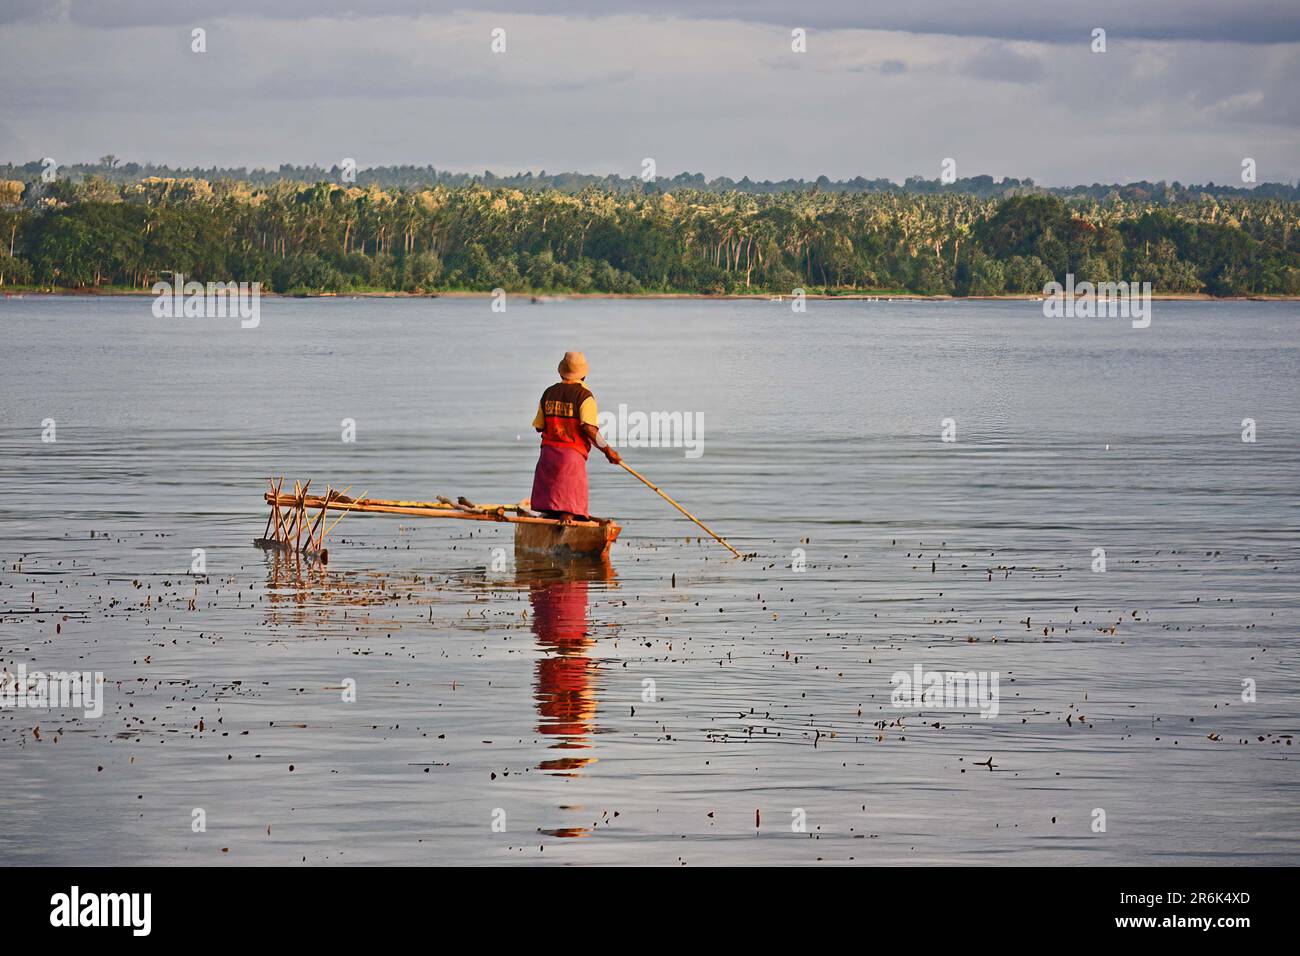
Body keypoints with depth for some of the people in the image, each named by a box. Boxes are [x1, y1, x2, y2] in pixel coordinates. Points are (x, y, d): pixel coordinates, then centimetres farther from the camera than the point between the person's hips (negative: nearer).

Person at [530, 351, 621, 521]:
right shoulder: (584, 396, -7)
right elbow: (589, 428, -18)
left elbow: (539, 427, 12)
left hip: (548, 452, 5)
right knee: (569, 512, -4)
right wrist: (608, 451, -10)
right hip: (572, 455, -5)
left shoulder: (549, 393, 9)